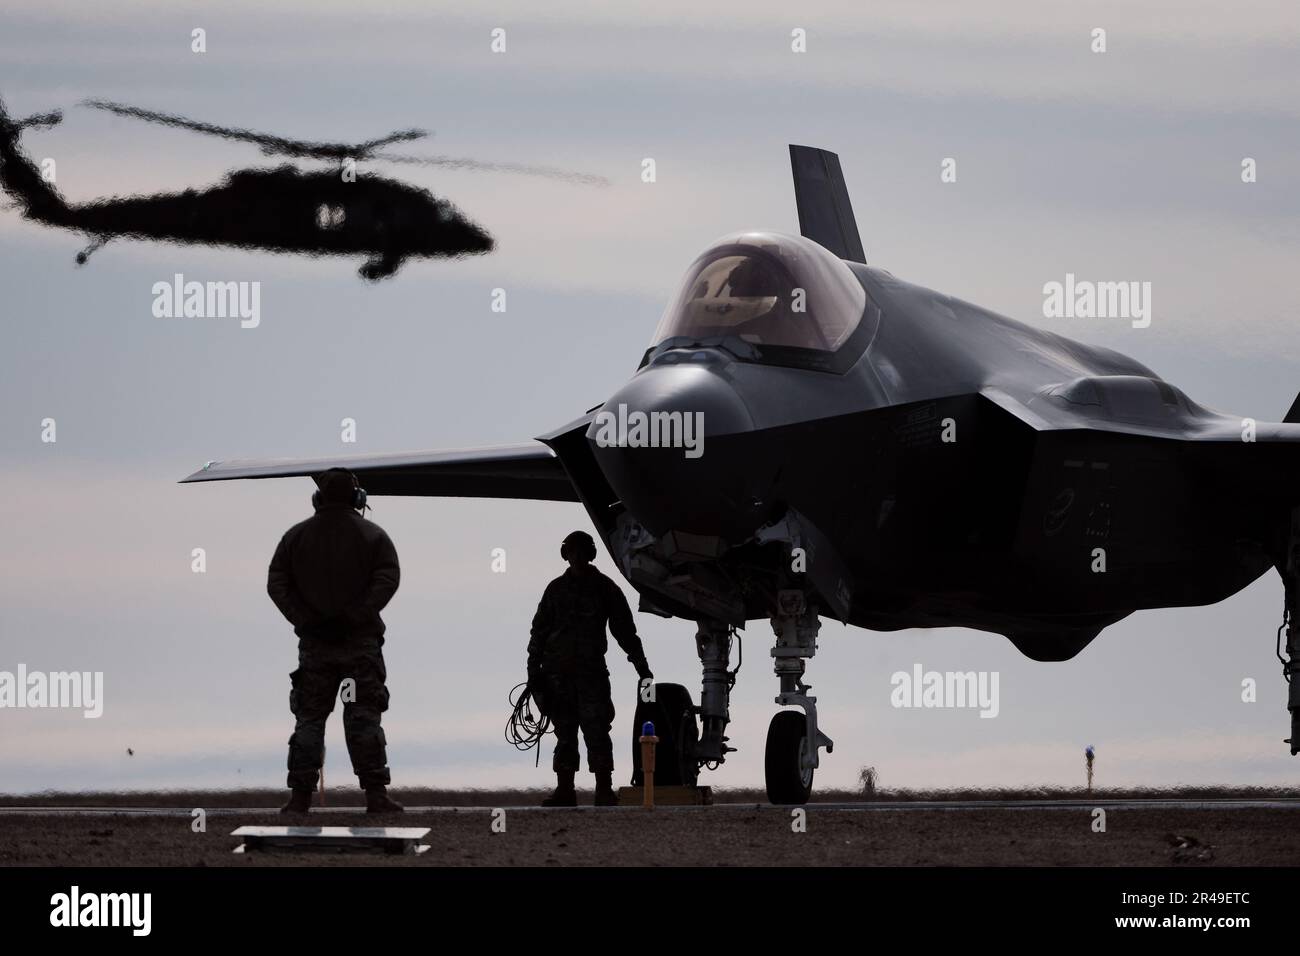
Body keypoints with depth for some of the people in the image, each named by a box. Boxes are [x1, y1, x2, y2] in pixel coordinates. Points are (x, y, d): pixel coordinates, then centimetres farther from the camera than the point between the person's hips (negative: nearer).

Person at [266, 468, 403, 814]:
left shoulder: (296, 536, 8)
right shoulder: (372, 535, 1)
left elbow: (277, 584, 0)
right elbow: (388, 578, -12)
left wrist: (306, 620, -4)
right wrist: (352, 616, -13)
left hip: (314, 643, 2)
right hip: (361, 641, -2)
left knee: (309, 717, 5)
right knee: (363, 717, -1)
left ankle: (300, 796, 0)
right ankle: (376, 795, -7)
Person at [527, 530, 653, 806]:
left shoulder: (605, 589, 7)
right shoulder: (556, 589, 12)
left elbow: (625, 631, 8)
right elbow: (539, 631, 13)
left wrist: (642, 668, 3)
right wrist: (534, 672, 4)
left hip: (591, 670, -2)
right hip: (559, 672, 2)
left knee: (596, 730, -10)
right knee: (564, 732, 3)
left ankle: (604, 790, -11)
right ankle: (564, 789, 5)